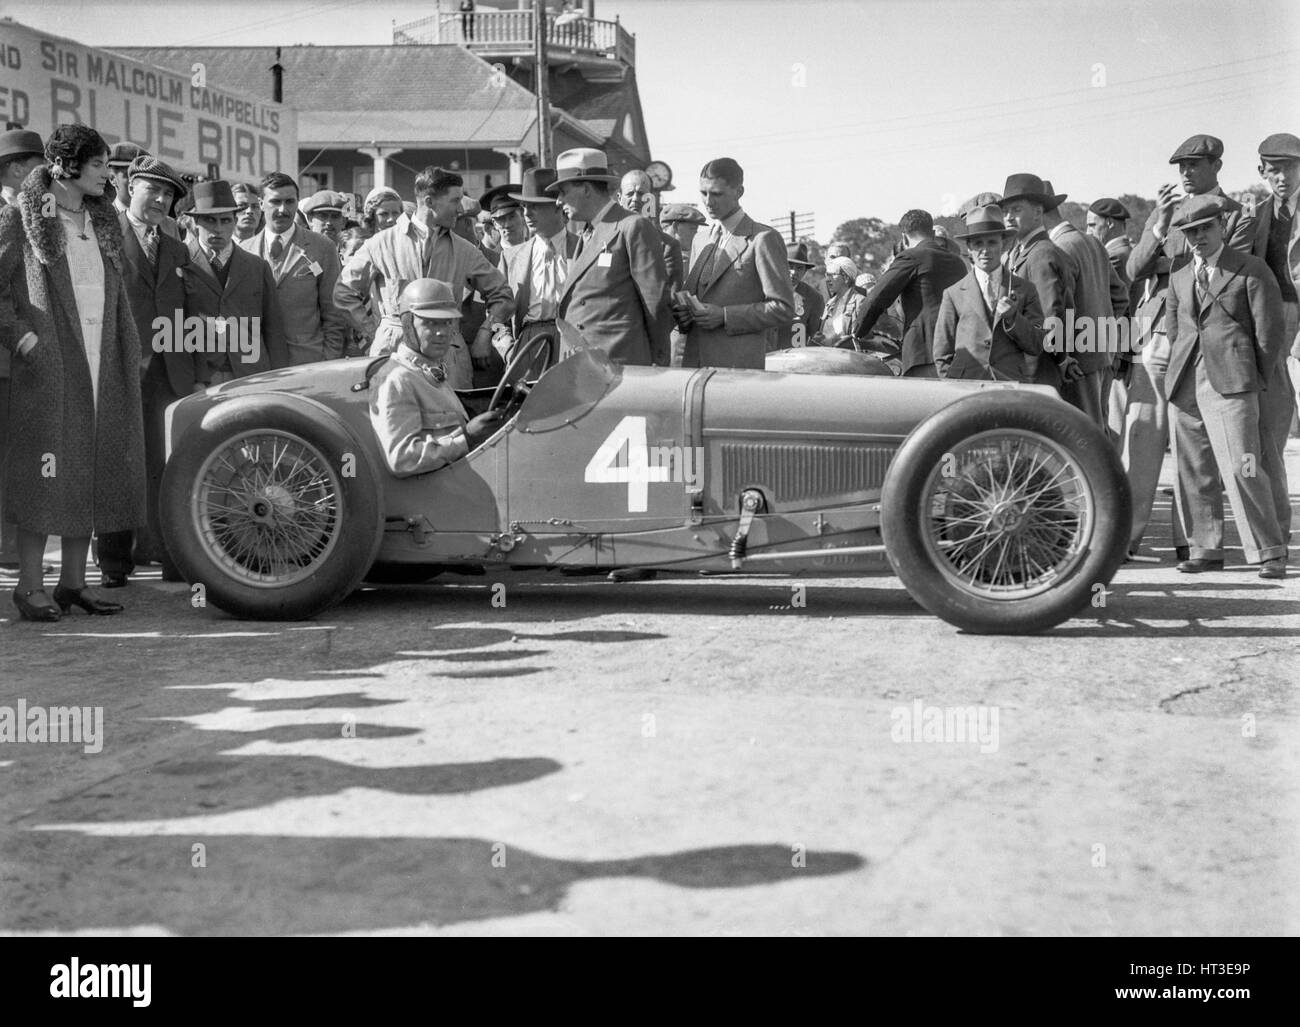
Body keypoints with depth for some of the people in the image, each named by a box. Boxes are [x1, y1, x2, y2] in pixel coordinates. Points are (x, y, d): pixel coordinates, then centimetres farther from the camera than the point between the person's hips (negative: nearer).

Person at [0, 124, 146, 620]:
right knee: (43, 471, -5)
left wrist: (131, 351, 13)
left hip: (103, 369, 6)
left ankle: (74, 580, 16)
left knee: (94, 471, 7)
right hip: (48, 365, -6)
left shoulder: (103, 221, 16)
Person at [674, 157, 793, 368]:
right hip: (695, 361, 6)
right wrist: (683, 314, 2)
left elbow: (783, 309, -7)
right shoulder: (700, 242, 19)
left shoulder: (764, 239, -3)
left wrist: (724, 316, -14)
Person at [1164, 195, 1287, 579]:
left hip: (1231, 385, -5)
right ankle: (1204, 549, 14)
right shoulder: (1179, 279, 20)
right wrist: (1178, 375, 12)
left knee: (1241, 469, -13)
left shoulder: (1252, 270, 4)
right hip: (1186, 386, 6)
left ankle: (1269, 552, -3)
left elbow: (1270, 331, 2)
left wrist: (1252, 380, 1)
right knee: (1193, 472, 5)